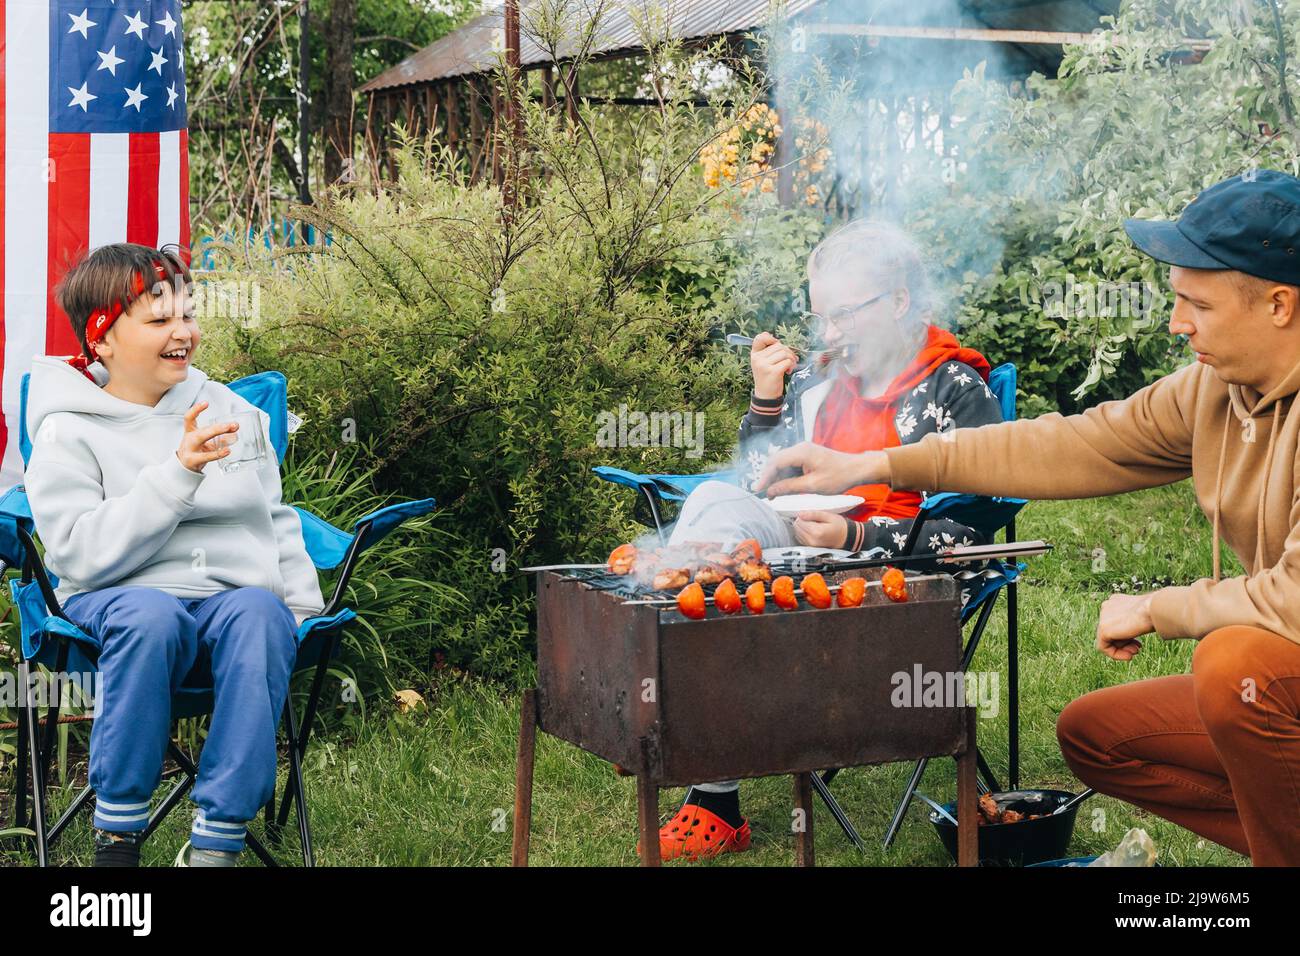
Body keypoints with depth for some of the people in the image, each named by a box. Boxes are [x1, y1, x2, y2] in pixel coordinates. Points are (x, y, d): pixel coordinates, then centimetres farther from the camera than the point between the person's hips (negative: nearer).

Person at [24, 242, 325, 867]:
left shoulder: (228, 409, 16)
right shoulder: (66, 432, 3)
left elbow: (276, 521, 23)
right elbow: (82, 554, -11)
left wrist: (305, 608, 9)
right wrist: (176, 475, -19)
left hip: (236, 599, 3)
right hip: (122, 599, -3)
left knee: (259, 611, -33)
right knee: (151, 613, -38)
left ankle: (215, 843, -31)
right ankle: (116, 837, -22)